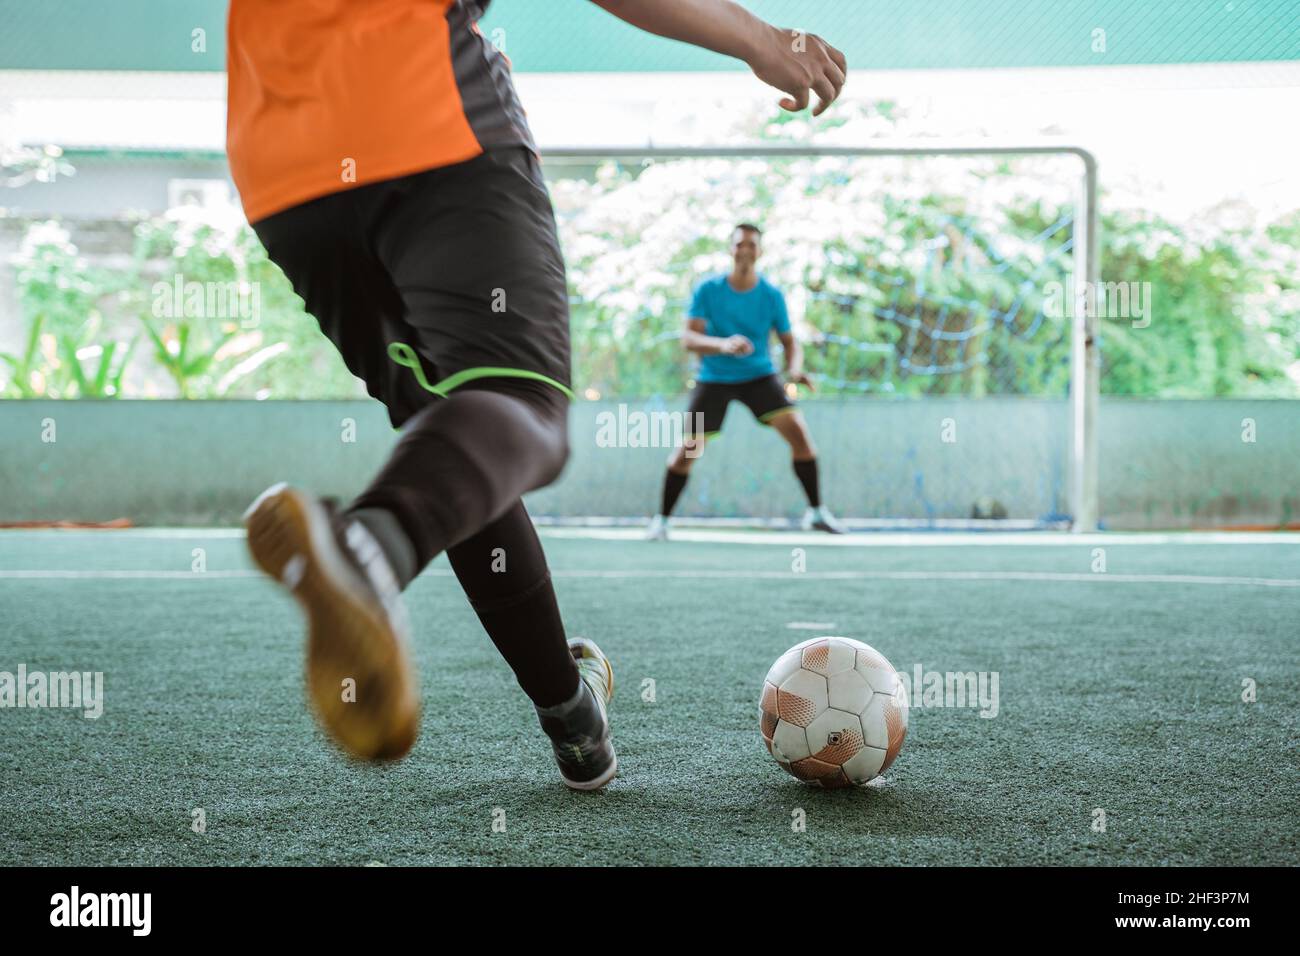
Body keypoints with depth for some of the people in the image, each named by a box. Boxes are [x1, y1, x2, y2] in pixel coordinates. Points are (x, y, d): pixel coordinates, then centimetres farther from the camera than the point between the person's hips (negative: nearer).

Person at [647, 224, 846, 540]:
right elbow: (688, 338, -18)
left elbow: (790, 341, 2)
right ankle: (662, 519, 15)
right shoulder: (707, 290, -12)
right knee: (688, 449, -4)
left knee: (799, 433, -16)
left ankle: (816, 512, -3)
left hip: (759, 375, 1)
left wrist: (795, 369, -21)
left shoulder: (772, 295, -7)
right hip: (714, 379, -1)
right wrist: (723, 345, -38)